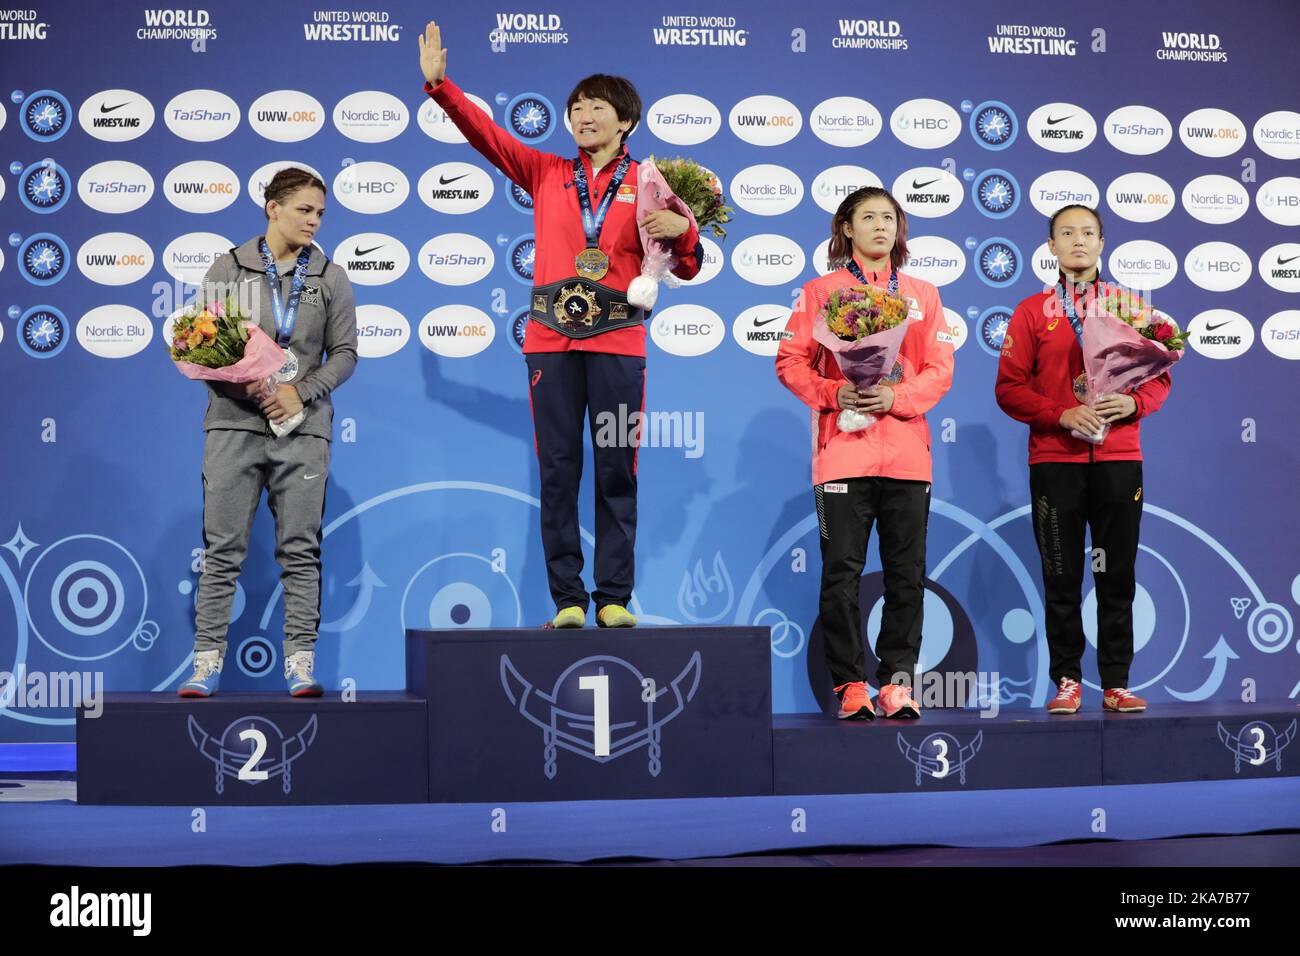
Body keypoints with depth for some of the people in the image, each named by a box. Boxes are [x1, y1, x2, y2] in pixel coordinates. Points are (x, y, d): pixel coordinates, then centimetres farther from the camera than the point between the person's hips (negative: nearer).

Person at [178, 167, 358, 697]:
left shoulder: (330, 278, 10)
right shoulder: (228, 268, 7)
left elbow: (345, 353, 7)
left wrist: (300, 392, -8)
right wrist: (245, 384, -12)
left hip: (303, 427, 1)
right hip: (234, 422, -1)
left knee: (301, 551, 0)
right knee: (222, 549, -1)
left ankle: (300, 664, 5)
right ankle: (207, 661, 5)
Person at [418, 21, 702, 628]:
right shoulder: (546, 173, 12)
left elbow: (685, 268, 8)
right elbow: (486, 134, 7)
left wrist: (683, 231, -12)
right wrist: (439, 83, -4)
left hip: (618, 340, -1)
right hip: (551, 337, 1)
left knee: (617, 470, 1)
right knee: (558, 470, 1)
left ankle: (614, 598, 8)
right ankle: (567, 599, 7)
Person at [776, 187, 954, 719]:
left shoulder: (922, 295, 16)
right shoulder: (822, 292, 9)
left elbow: (940, 367, 7)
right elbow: (791, 361, 2)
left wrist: (898, 397, -10)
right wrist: (833, 393, -15)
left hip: (906, 451, 2)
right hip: (843, 451, -2)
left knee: (907, 572, 2)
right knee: (842, 571, -3)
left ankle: (897, 679, 10)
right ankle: (850, 684, 4)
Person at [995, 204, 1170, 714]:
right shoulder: (1032, 312, 7)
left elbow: (1158, 376, 11)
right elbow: (1009, 386, 0)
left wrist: (1133, 403, -11)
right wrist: (1062, 415, -13)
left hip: (1119, 458, 1)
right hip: (1054, 461, -1)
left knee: (1118, 576, 2)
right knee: (1062, 577, 1)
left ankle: (1117, 683, 9)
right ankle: (1066, 681, 9)